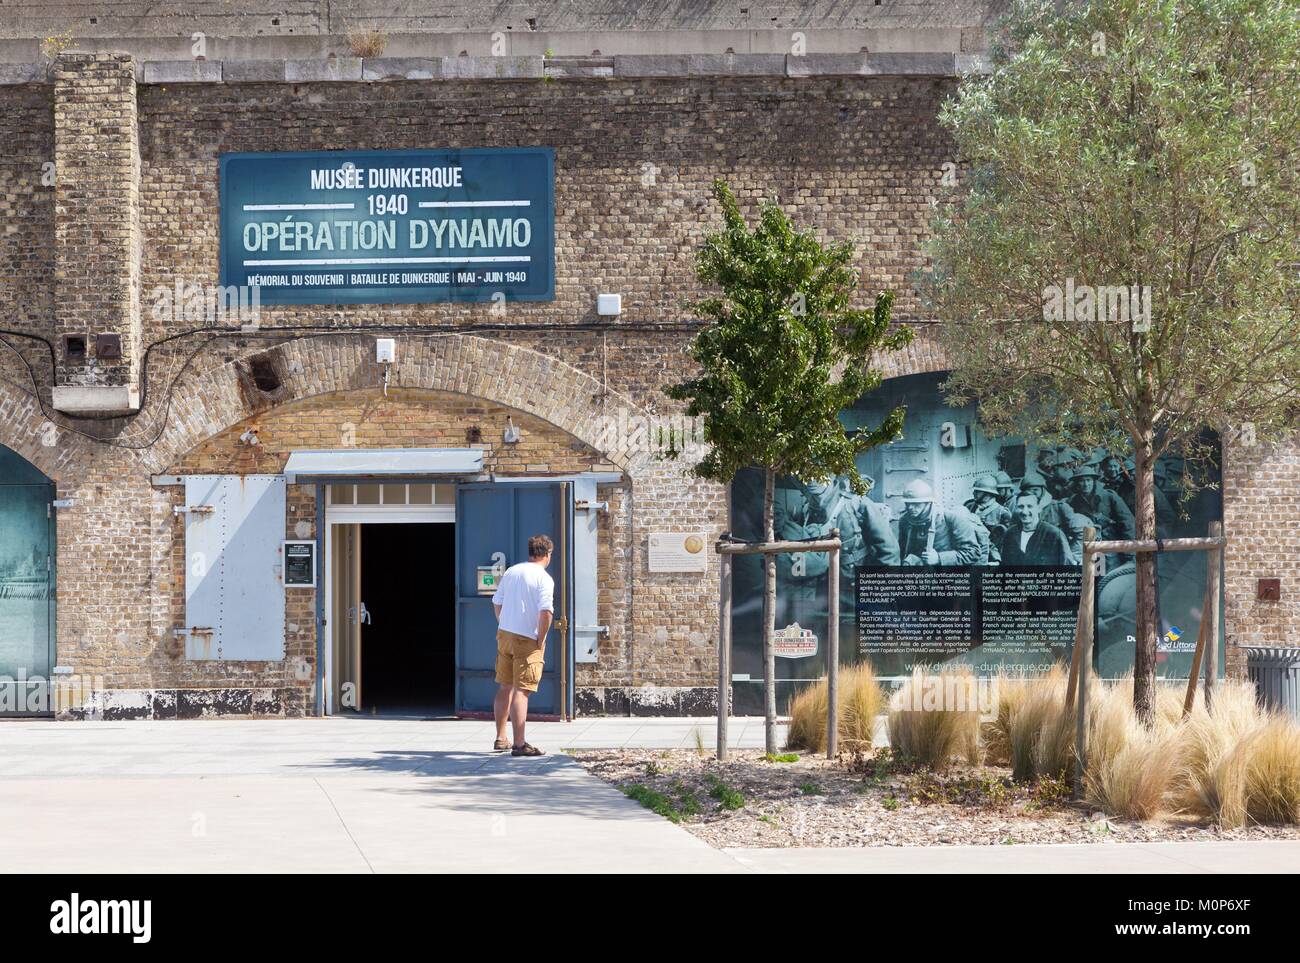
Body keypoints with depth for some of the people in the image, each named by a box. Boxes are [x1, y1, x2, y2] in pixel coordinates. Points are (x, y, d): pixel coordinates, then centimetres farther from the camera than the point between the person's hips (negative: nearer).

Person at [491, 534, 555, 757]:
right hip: (527, 639, -6)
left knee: (504, 688, 16)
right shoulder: (544, 579, -12)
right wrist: (541, 640, -10)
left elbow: (497, 603, 14)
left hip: (504, 635, 7)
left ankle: (500, 739, 24)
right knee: (521, 691, -7)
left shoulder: (511, 572, 9)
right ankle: (519, 744, -9)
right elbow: (546, 612, -22)